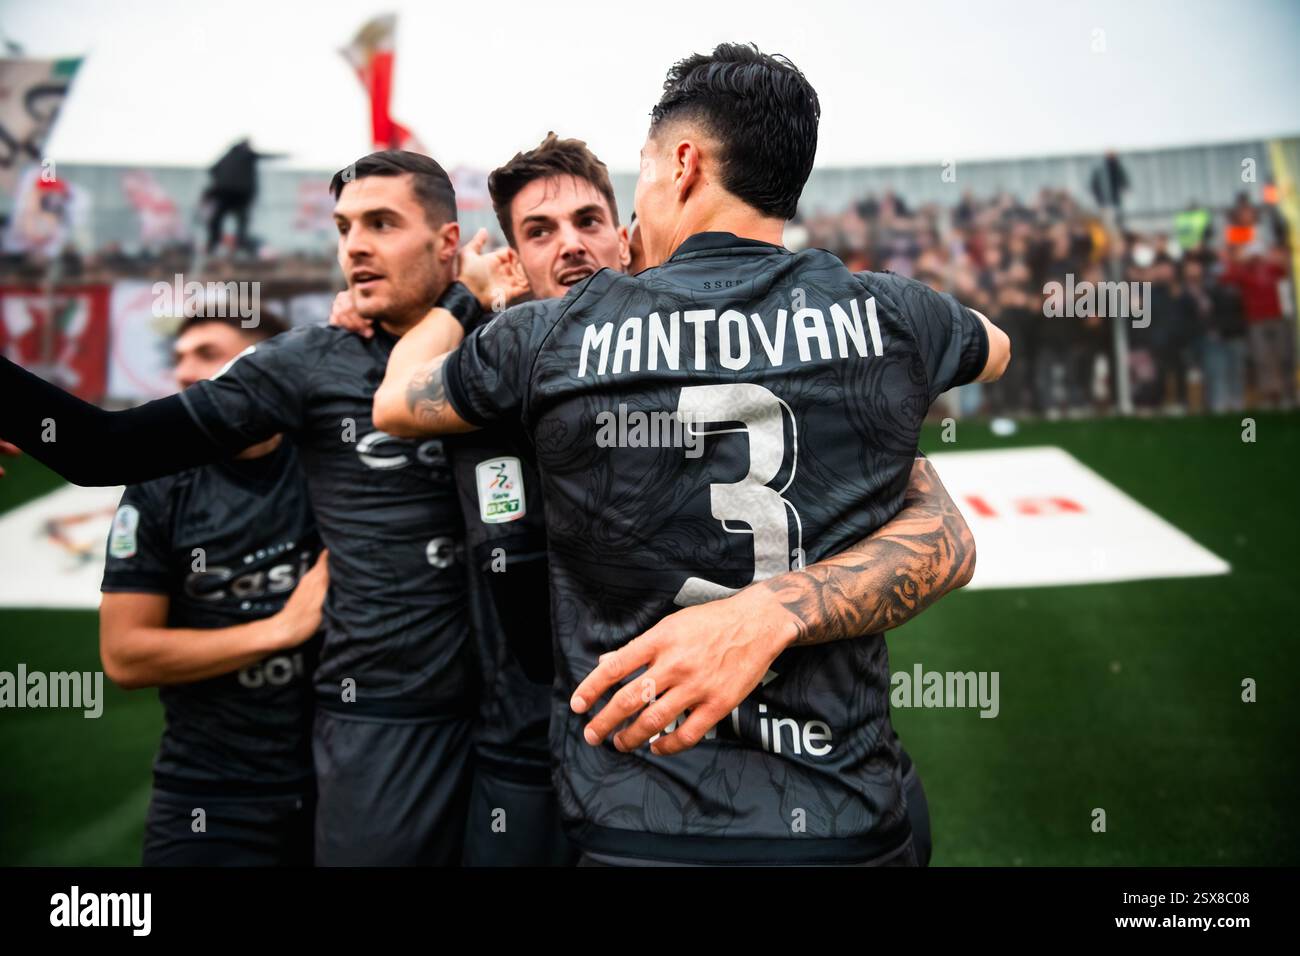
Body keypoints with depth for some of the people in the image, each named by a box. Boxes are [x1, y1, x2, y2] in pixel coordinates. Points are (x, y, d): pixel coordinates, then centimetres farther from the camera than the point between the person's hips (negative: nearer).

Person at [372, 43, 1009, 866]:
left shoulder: (555, 334, -8)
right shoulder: (893, 318, -3)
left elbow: (395, 403, 13)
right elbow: (994, 348, 23)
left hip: (636, 827, -1)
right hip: (849, 821, 2)